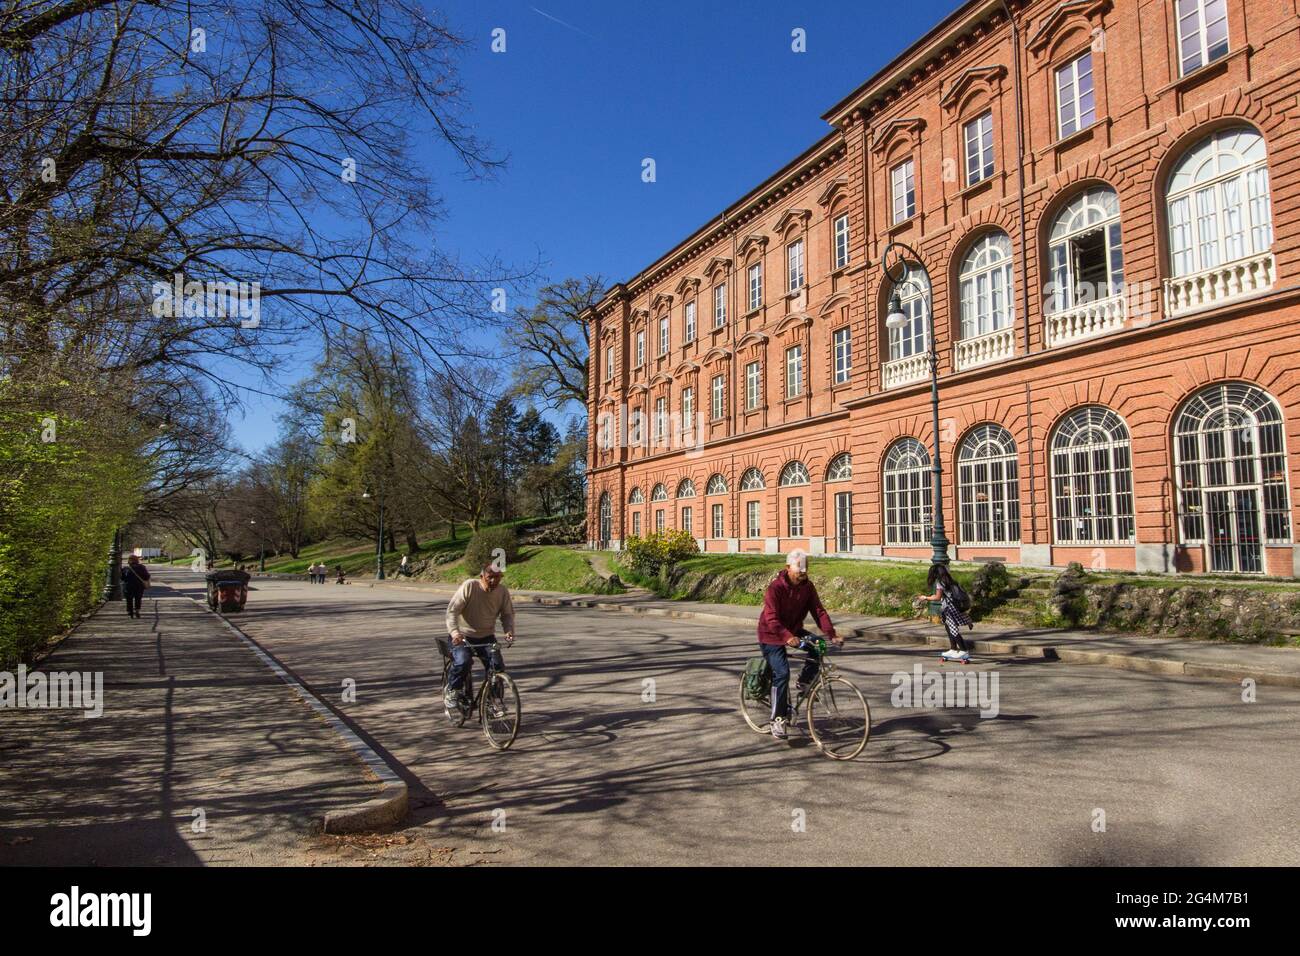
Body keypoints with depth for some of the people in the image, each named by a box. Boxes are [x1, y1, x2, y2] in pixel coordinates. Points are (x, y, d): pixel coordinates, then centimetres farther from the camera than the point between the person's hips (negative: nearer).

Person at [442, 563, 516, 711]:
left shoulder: (503, 591, -9)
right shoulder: (469, 586, -19)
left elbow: (508, 614, 1)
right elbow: (452, 610, -19)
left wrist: (509, 631, -20)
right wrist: (454, 632, -34)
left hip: (486, 636, 3)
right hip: (462, 635, -3)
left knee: (498, 667, -13)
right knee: (463, 662, -28)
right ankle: (451, 691, 0)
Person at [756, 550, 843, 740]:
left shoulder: (807, 586, -6)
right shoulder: (776, 587, -24)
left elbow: (819, 611, -10)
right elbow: (771, 619, -32)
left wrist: (832, 635, -24)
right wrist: (788, 637, -47)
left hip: (794, 631, 6)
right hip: (772, 635, -6)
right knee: (782, 673, -18)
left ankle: (804, 685, 5)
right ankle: (778, 720, -6)